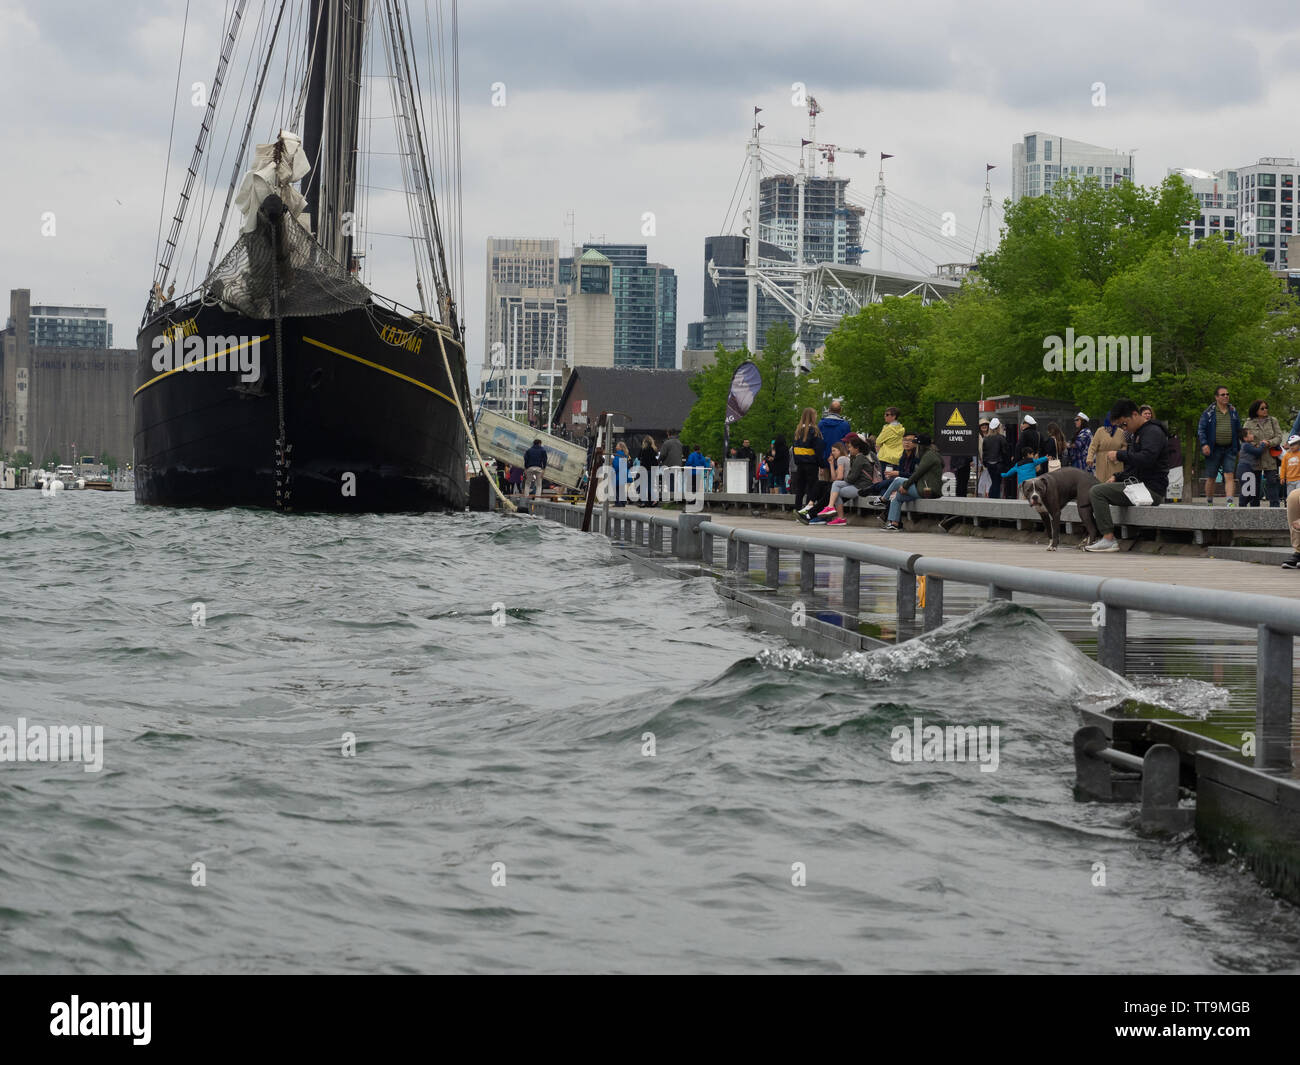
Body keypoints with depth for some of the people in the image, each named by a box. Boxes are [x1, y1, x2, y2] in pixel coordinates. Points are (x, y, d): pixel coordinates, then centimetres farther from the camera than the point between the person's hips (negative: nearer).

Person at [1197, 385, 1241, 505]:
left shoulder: (1233, 411, 11)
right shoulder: (1209, 412, 0)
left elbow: (1239, 430, 17)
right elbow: (1201, 429, -3)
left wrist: (1240, 445, 10)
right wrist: (1204, 444, -17)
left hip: (1229, 449, 2)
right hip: (1213, 450, -2)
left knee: (1229, 476, -10)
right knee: (1211, 478, 5)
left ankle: (1230, 502, -17)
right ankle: (1209, 502, 18)